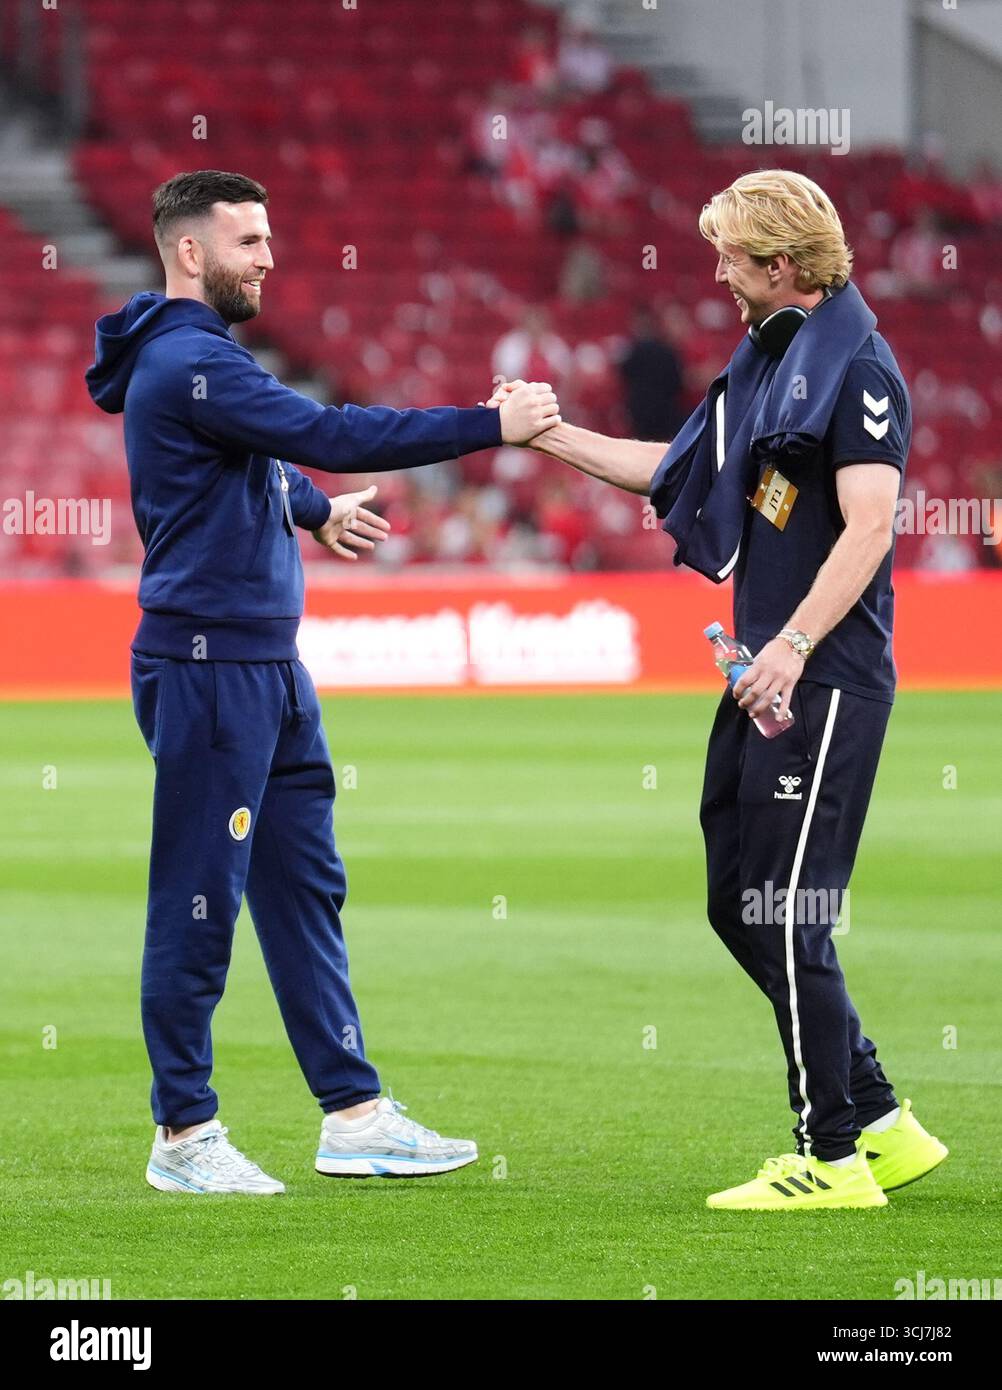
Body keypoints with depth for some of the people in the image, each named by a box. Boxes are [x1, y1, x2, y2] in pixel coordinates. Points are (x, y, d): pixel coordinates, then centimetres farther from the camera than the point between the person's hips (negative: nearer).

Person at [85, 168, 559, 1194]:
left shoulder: (199, 357, 15)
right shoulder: (186, 362, -18)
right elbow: (329, 434, -25)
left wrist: (315, 509, 24)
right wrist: (490, 427, -22)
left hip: (268, 668, 11)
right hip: (206, 665, -11)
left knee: (306, 889, 11)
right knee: (199, 901, -4)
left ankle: (354, 1113, 15)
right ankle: (183, 1137, 3)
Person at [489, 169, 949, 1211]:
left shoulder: (855, 365, -12)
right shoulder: (763, 359, 17)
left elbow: (869, 524, -20)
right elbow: (678, 470, 29)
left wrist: (795, 643, -29)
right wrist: (551, 435, 28)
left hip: (825, 680, -10)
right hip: (764, 673, 10)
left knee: (785, 915, -8)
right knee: (737, 903, 11)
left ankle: (833, 1158, -1)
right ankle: (878, 1123, 18)